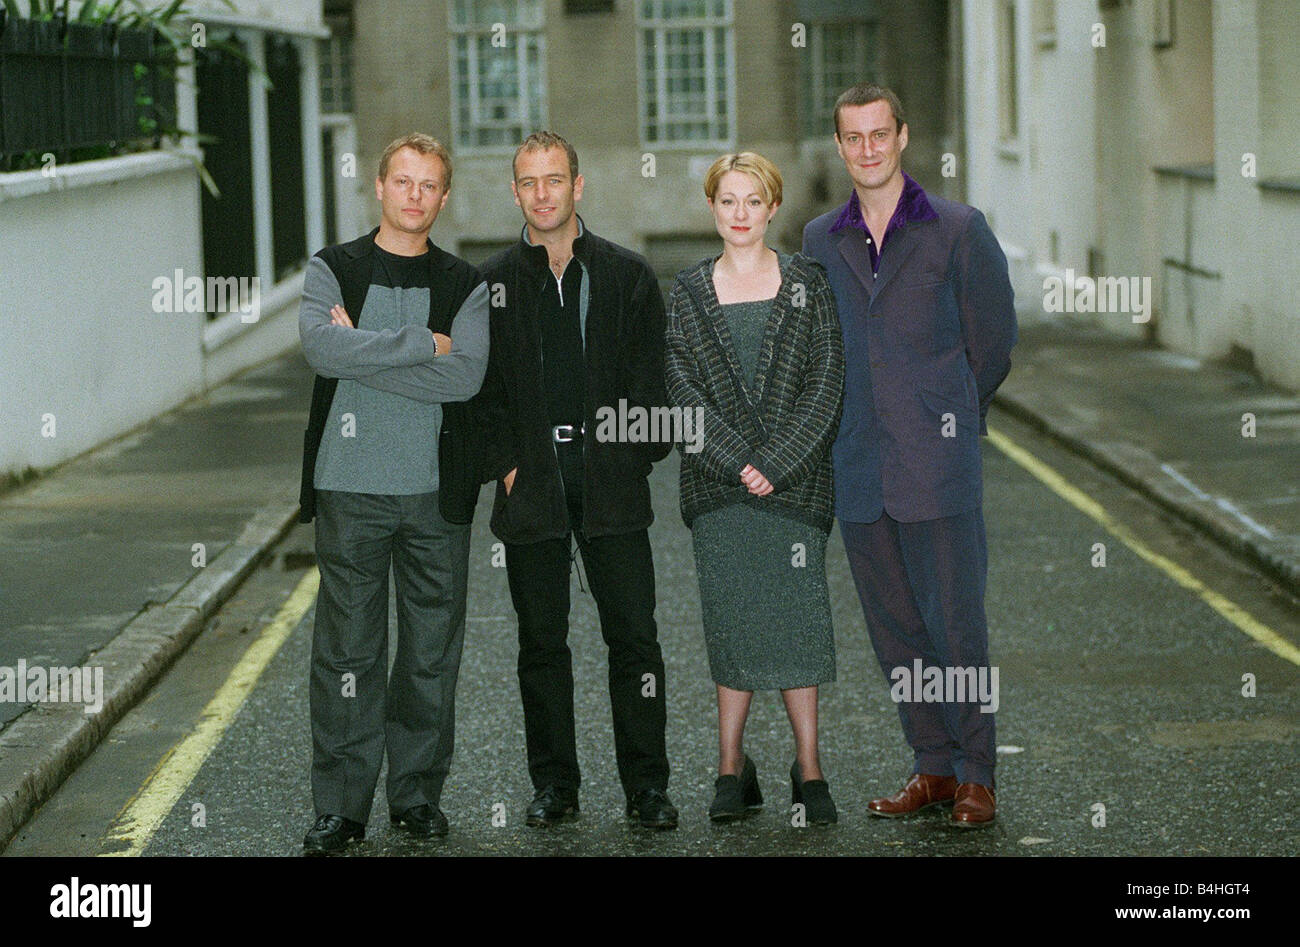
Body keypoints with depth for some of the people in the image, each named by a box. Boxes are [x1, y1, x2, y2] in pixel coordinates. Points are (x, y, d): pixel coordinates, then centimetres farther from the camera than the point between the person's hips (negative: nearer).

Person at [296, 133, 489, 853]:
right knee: (347, 651, -1)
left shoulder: (464, 285, 8)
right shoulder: (333, 271, 6)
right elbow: (322, 347, -14)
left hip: (436, 492, 2)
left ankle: (417, 792, 18)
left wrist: (365, 354, -11)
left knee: (432, 648, 6)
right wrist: (421, 343, -13)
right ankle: (340, 806, 6)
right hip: (349, 488, -1)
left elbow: (466, 376, -10)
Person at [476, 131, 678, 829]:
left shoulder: (627, 276, 6)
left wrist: (630, 461, -4)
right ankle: (554, 784, 15)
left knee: (633, 635, -1)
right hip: (532, 487, 1)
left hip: (609, 482, -1)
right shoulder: (491, 284, 7)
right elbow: (481, 389, 6)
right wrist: (505, 465, -5)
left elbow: (646, 384, 6)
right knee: (541, 641, 5)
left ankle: (646, 784, 7)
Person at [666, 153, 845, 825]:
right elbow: (683, 389, 0)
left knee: (795, 614, -3)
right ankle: (733, 771, 10)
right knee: (730, 618, 3)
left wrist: (777, 462, -11)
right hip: (718, 481, 1)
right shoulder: (689, 291, 7)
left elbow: (825, 380, -2)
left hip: (795, 475, -1)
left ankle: (808, 770, 6)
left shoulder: (807, 283, 4)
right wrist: (739, 462, -11)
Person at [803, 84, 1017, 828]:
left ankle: (977, 774, 8)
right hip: (858, 471, 4)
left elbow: (994, 342, 4)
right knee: (895, 629, 9)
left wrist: (945, 421, 9)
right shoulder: (820, 241, 11)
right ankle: (934, 767, 19)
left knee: (957, 625, -2)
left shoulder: (959, 230, -1)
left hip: (938, 463, -4)